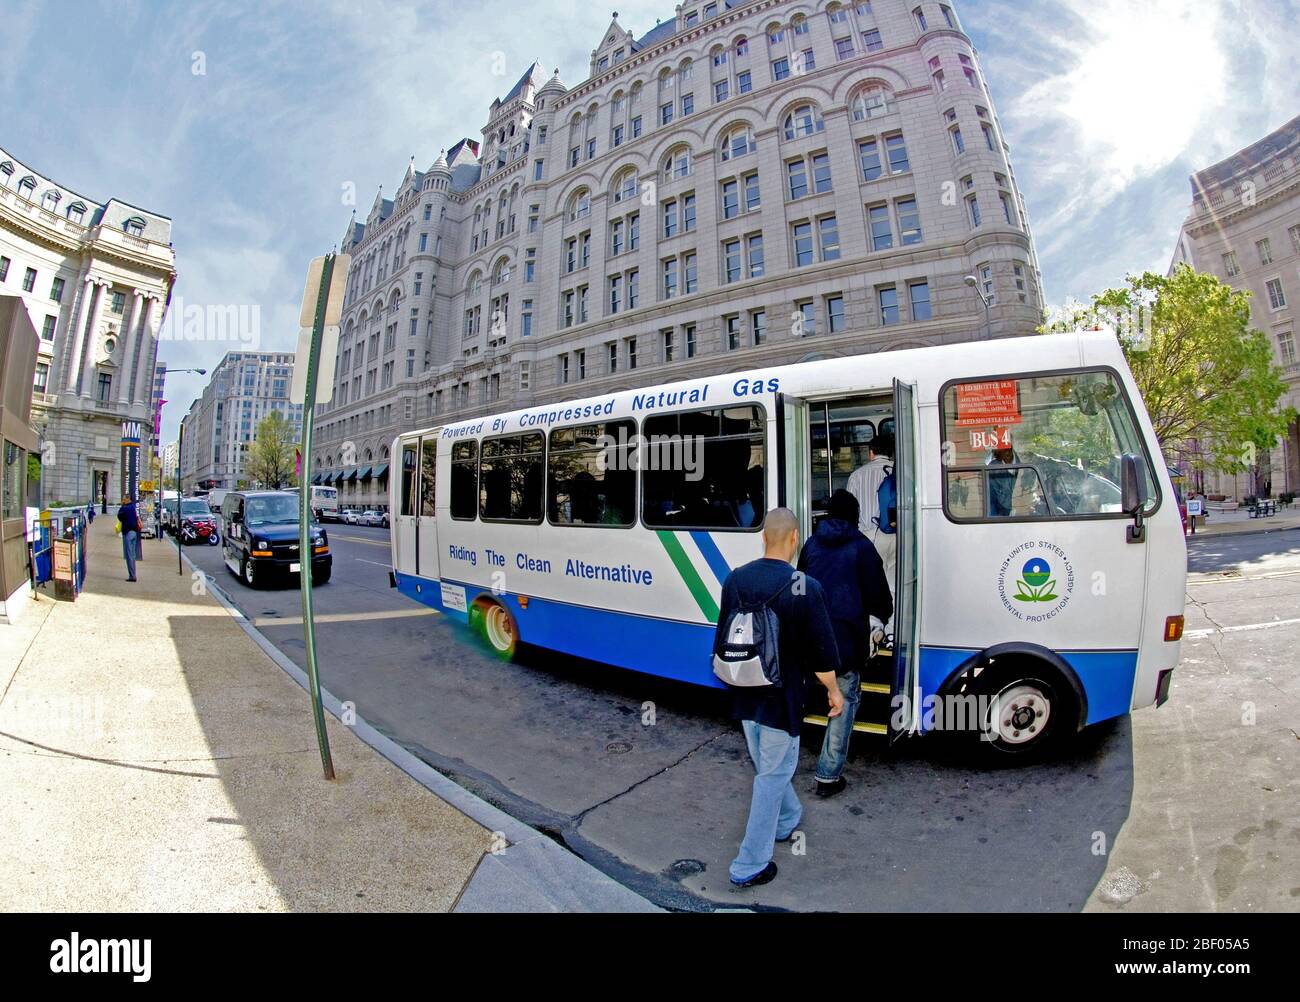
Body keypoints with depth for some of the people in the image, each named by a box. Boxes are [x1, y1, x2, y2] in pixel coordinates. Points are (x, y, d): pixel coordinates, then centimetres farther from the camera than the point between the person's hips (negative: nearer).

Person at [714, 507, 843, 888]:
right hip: (781, 699, -6)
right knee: (773, 774, 8)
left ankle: (787, 821, 49)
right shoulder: (805, 588, -20)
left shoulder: (735, 579, -4)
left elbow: (722, 641, 5)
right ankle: (750, 866, 16)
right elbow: (821, 651, -14)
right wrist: (834, 691, 4)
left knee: (768, 765, 26)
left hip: (745, 696, 6)